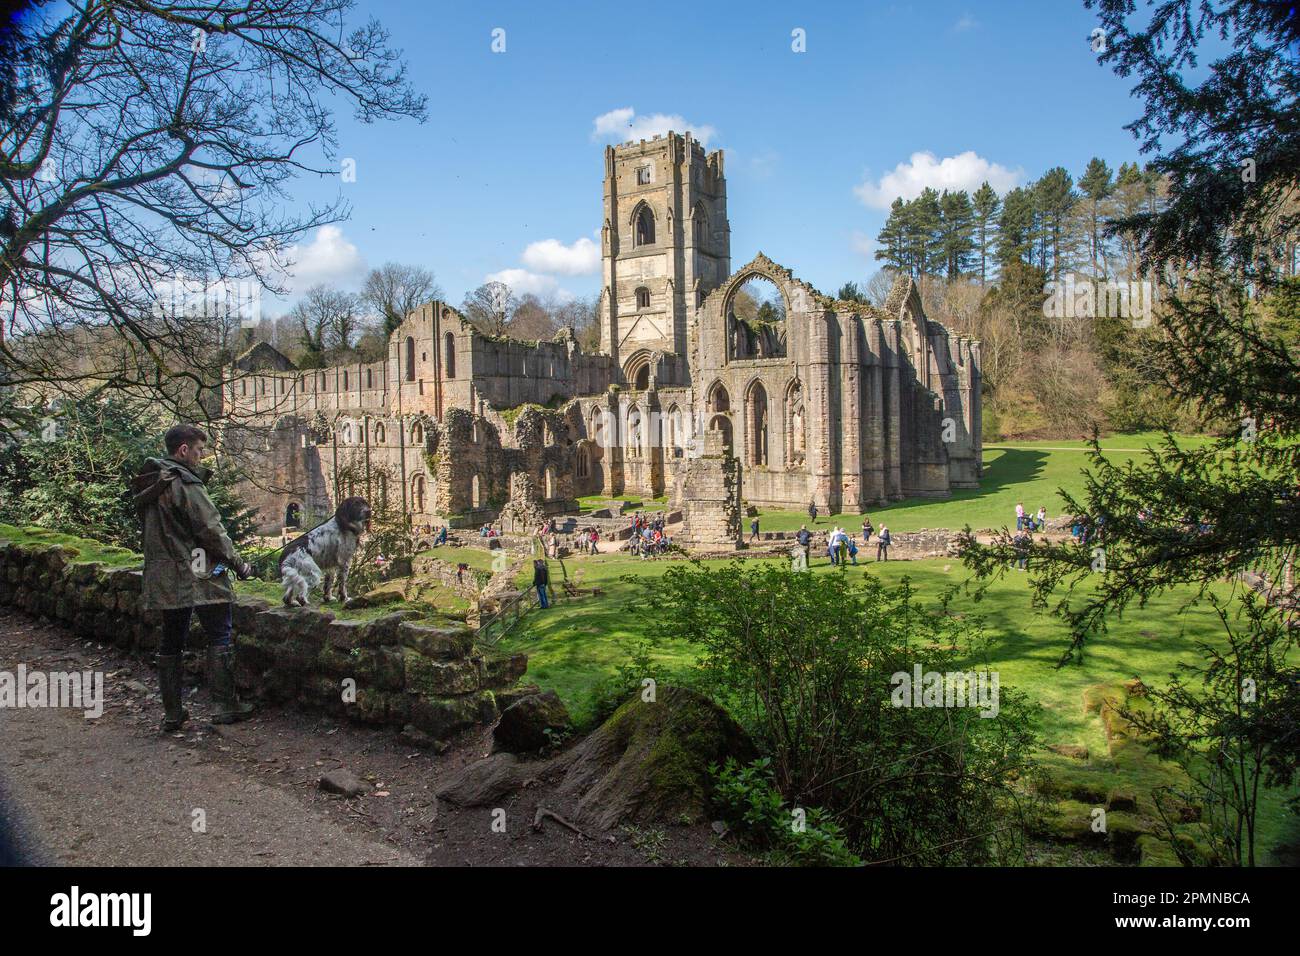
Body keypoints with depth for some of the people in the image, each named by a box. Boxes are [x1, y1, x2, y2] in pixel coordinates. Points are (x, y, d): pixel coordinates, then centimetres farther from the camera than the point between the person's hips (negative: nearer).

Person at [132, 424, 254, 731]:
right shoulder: (185, 484, -15)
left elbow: (155, 531, 17)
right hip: (197, 575, -8)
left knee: (171, 643, 12)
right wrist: (238, 564, -6)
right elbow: (211, 530, -15)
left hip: (164, 578, 8)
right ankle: (225, 705, 4)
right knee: (219, 637, 2)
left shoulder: (149, 485, 13)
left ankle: (172, 713, 16)